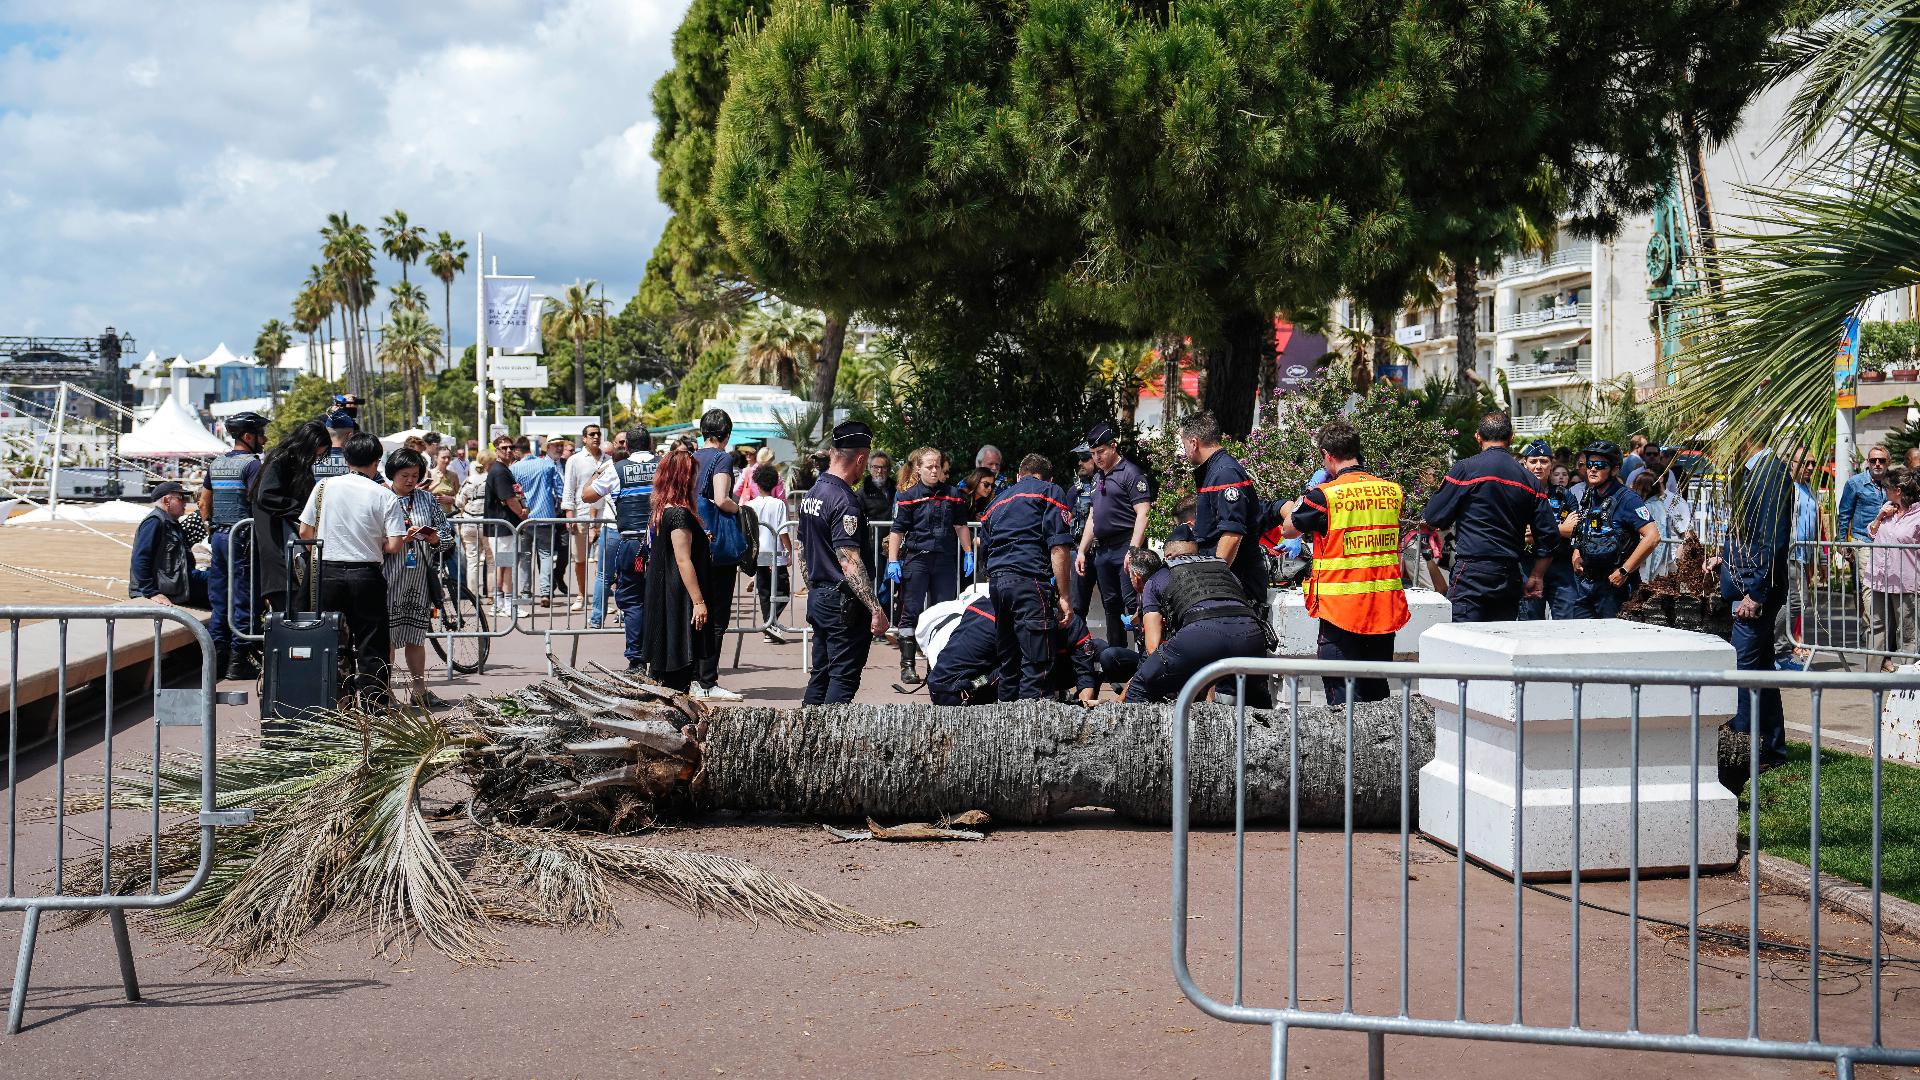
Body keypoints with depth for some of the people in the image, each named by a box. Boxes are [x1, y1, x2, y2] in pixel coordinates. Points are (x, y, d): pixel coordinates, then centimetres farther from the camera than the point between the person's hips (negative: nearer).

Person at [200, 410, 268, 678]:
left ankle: (216, 657, 14)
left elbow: (204, 501, 19)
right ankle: (238, 660, -2)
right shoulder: (251, 463, -11)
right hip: (242, 538, -8)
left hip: (218, 536, 8)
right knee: (243, 599, -3)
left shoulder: (215, 463, 14)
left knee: (219, 599, 11)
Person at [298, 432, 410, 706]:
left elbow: (304, 532, 5)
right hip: (367, 575, -2)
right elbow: (394, 546, -11)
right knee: (371, 643, 4)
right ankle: (372, 702, 1)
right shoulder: (384, 496, -6)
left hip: (328, 572, 2)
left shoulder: (324, 486, 1)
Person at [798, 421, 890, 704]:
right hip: (843, 604, -9)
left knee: (819, 676, 15)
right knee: (843, 680, -4)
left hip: (817, 598, 9)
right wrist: (876, 609, -25)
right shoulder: (844, 500, -18)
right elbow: (849, 563, -25)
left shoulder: (811, 494, 11)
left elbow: (802, 550, 19)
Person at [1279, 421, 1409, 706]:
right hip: (1385, 607, 5)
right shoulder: (1393, 491, 3)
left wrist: (1304, 497, 19)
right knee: (1377, 693, 15)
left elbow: (1290, 530, 4)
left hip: (1341, 609, -5)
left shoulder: (1323, 496, -12)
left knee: (1343, 697, 0)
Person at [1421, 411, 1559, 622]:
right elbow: (1550, 536, 9)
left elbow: (1434, 518, -2)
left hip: (1471, 573, -5)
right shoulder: (1528, 480, 10)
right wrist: (1536, 577, 19)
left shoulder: (1465, 469, -4)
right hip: (1510, 578, 5)